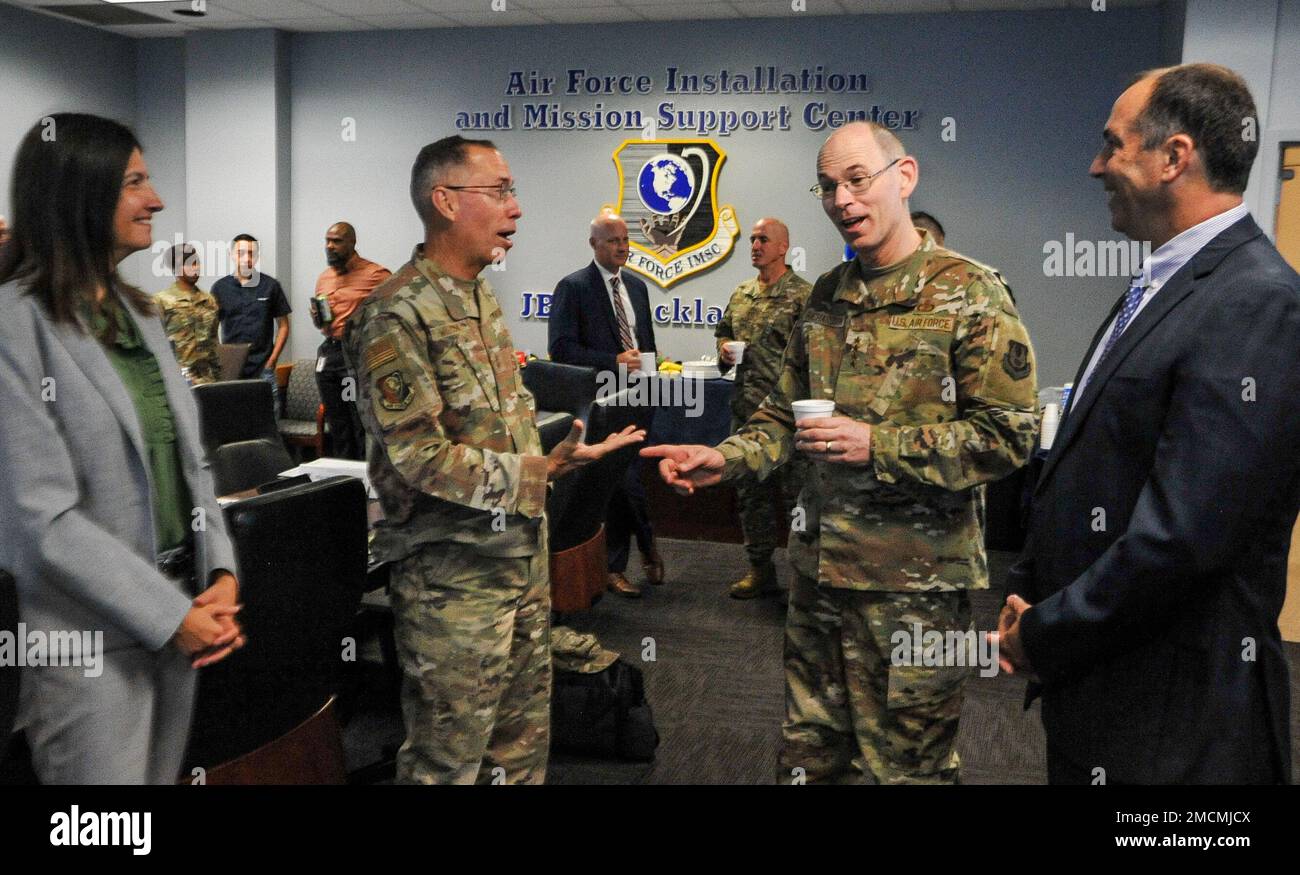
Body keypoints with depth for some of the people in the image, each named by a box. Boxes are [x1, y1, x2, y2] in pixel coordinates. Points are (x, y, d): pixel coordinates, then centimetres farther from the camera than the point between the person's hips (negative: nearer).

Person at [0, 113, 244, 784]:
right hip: (91, 642, -7)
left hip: (177, 616, 7)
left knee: (164, 773, 19)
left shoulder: (138, 313, 11)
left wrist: (222, 575, -2)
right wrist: (170, 614, -16)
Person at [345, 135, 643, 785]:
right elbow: (420, 458, -21)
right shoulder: (398, 315, -17)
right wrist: (540, 474, -22)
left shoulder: (484, 299, 11)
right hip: (454, 573, -8)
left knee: (522, 743, 18)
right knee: (449, 756, 5)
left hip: (522, 555, 8)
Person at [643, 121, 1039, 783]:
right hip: (819, 567, 6)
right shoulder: (827, 296, 10)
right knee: (807, 756, 18)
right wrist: (724, 459, -2)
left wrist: (876, 446, -22)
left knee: (904, 765, 9)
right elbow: (786, 413, 16)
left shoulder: (970, 294, -9)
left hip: (914, 582, -6)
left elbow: (1009, 435, -15)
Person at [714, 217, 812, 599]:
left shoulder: (802, 295, -8)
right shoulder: (741, 294, 13)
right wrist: (724, 348, 5)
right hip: (745, 410, 7)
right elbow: (722, 332, 27)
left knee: (794, 495, -1)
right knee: (750, 491, 13)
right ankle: (760, 568, 25)